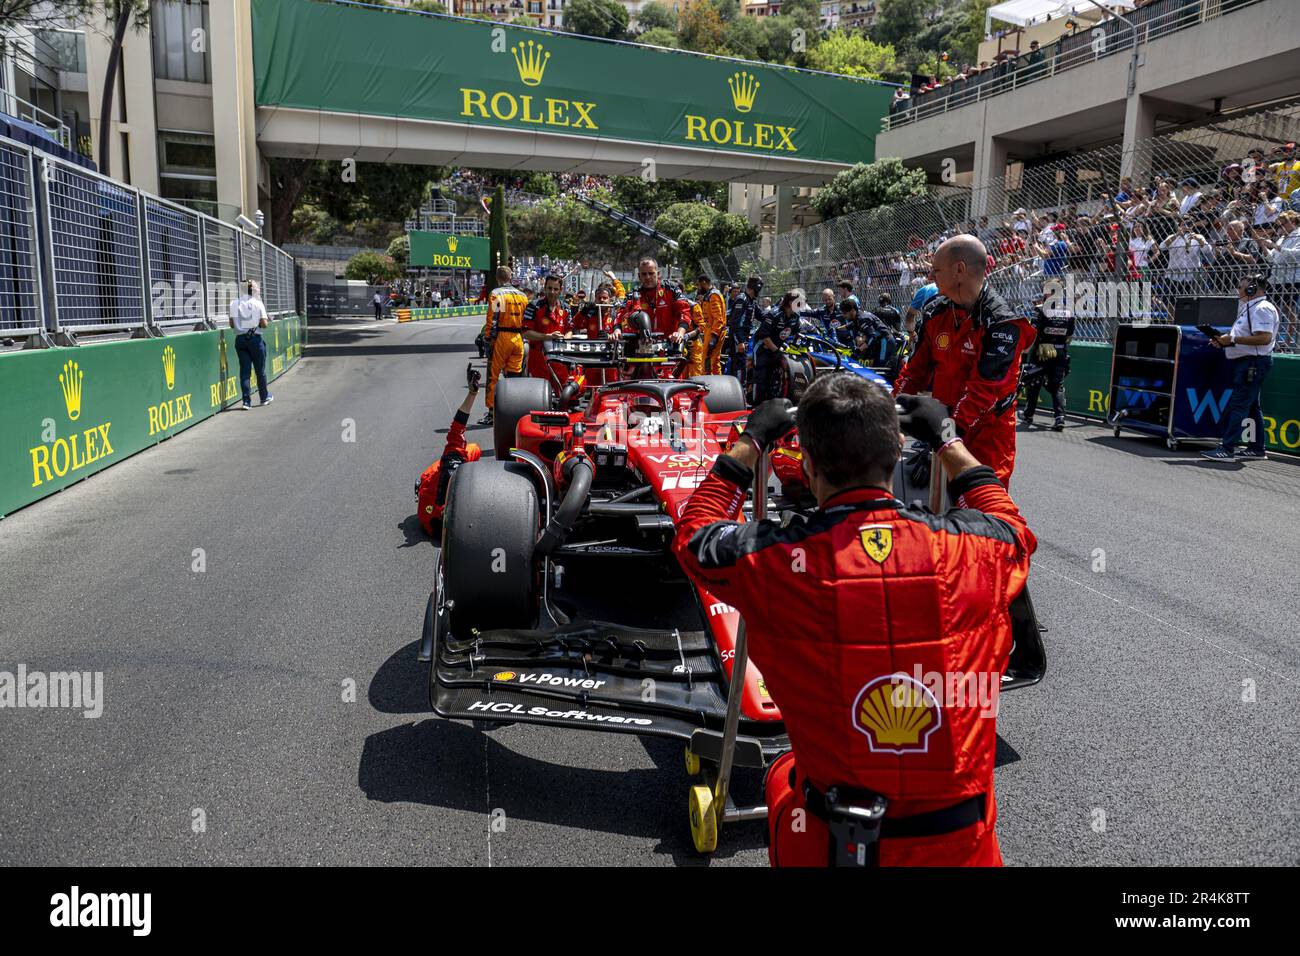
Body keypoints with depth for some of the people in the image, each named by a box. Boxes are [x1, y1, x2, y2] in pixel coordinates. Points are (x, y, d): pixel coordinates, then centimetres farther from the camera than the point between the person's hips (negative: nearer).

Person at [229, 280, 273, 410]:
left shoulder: (234, 304, 0)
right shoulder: (258, 304, -8)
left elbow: (232, 324, 0)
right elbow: (264, 324, -12)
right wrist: (267, 321, 9)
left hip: (240, 339, 3)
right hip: (255, 339, -3)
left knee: (244, 370, 5)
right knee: (260, 370, 11)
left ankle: (246, 401, 0)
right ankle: (265, 397, 24)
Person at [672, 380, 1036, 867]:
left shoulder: (772, 561, -16)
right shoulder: (973, 545, -11)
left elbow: (692, 534, 8)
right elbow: (1014, 531, 17)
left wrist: (750, 441, 17)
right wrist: (947, 441, 24)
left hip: (831, 844, -1)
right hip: (962, 844, 1)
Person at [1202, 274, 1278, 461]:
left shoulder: (1262, 308, -13)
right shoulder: (1250, 308, 20)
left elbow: (1264, 338, -24)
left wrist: (1233, 339, -22)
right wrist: (1225, 341, 7)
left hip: (1253, 363, -11)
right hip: (1246, 363, 11)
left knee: (1238, 406, -14)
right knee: (1252, 406, 14)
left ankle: (1227, 449, -18)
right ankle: (1257, 449, 21)